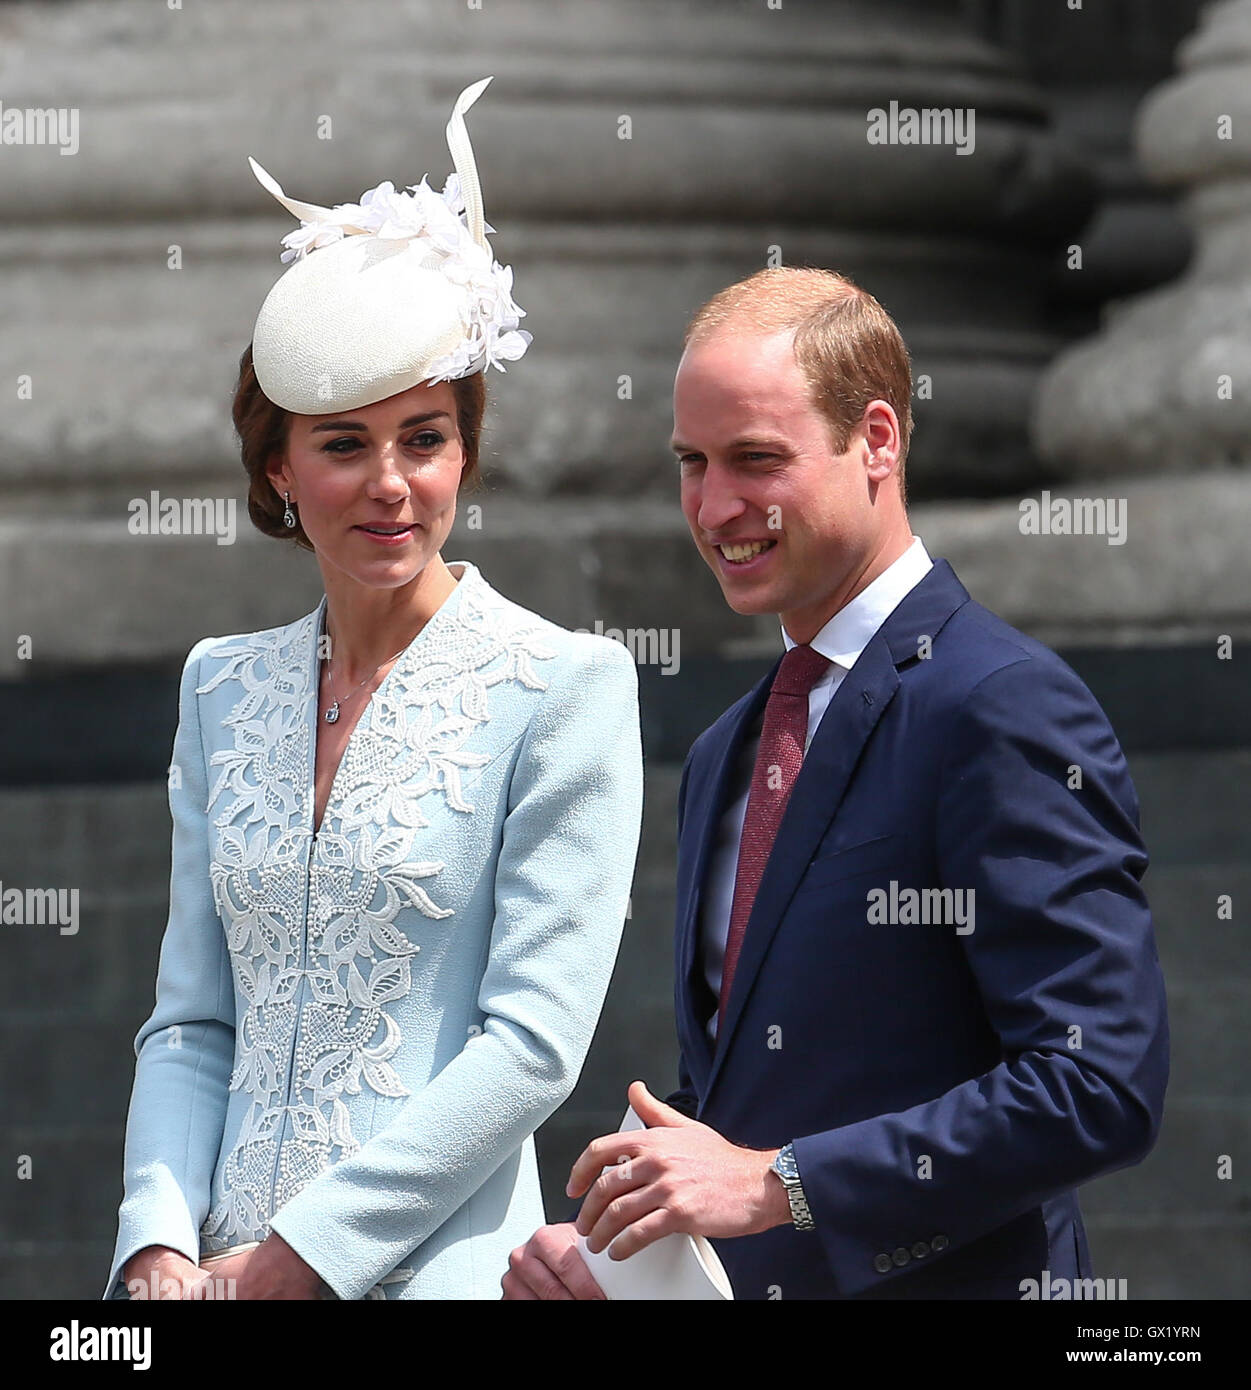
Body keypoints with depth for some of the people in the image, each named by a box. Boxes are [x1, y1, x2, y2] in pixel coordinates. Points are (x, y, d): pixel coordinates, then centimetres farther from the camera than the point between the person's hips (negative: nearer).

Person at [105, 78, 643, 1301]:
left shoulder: (564, 685, -6)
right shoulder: (223, 687, 10)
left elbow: (533, 1041, -11)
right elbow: (191, 1022, 10)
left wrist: (293, 1258, -14)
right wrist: (161, 1253, -6)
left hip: (435, 1268, -4)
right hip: (228, 1273, 4)